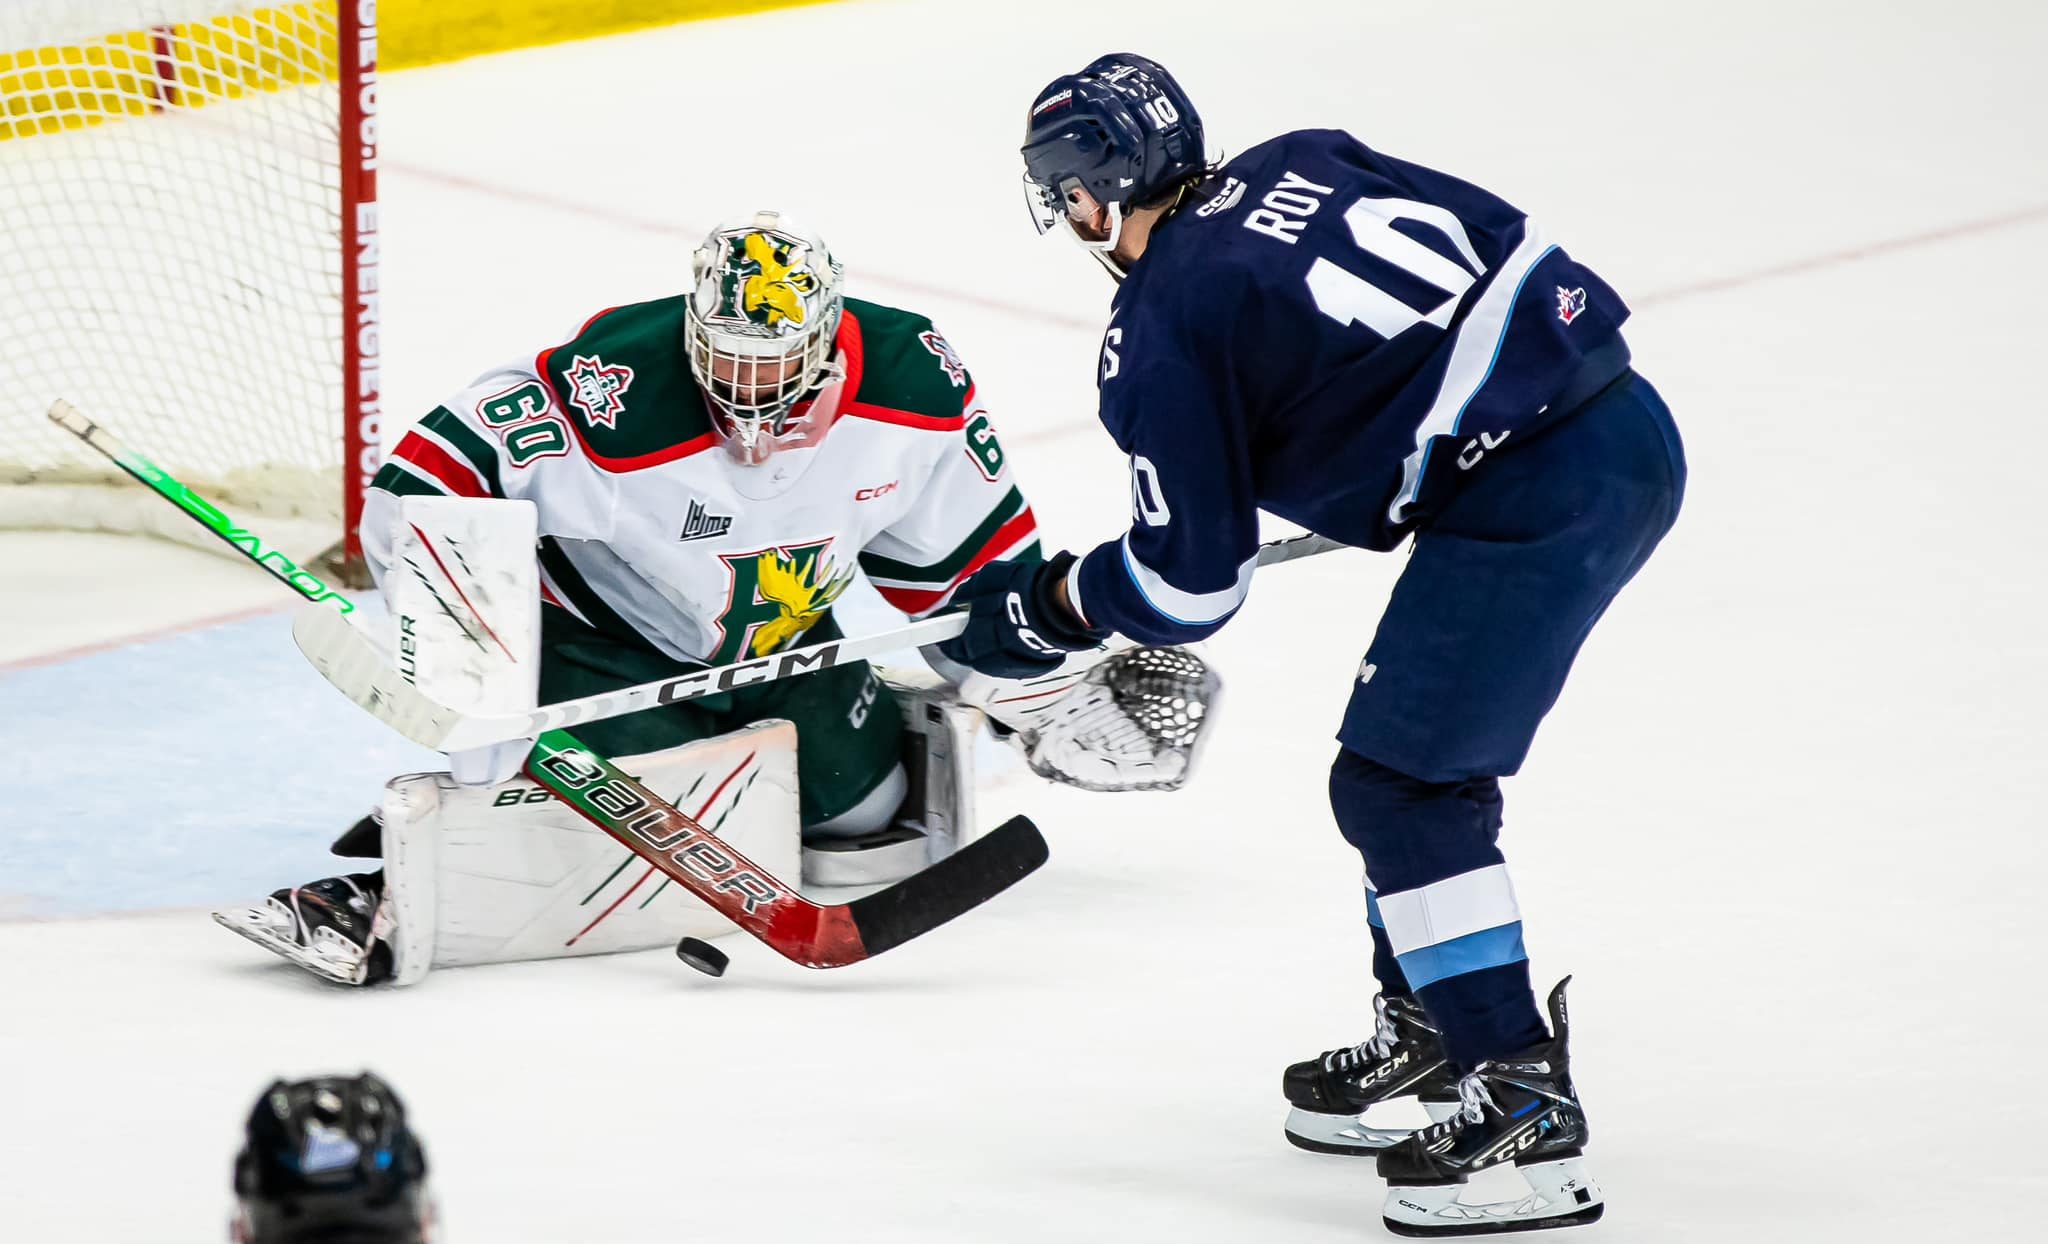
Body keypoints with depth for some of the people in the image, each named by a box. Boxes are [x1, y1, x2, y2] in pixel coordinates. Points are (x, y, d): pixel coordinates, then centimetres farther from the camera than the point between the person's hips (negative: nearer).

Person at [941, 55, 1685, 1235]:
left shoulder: (1161, 332, -5)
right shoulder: (1300, 161, 15)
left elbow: (1190, 585, -2)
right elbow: (1513, 241, 18)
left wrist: (1042, 608, 14)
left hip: (1533, 497, -9)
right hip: (1628, 421, 9)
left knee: (1397, 780, -1)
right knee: (1431, 752, 22)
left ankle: (1523, 1107, -3)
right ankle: (1428, 1026, 33)